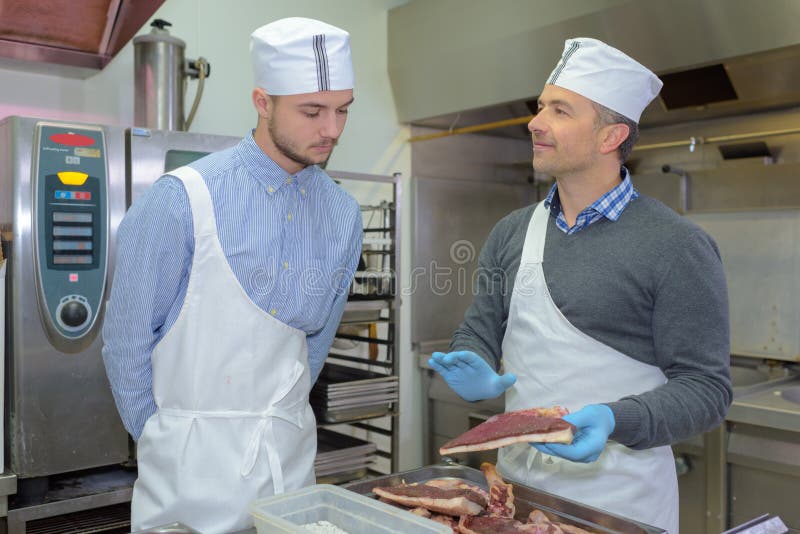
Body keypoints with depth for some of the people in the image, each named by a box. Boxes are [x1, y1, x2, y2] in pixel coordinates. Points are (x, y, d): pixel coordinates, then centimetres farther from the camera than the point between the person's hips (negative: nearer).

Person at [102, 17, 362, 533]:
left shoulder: (344, 214, 0)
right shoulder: (182, 199, -14)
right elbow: (127, 339, -5)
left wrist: (279, 420, 13)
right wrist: (163, 439, 4)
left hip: (290, 454, 4)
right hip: (192, 463, -4)